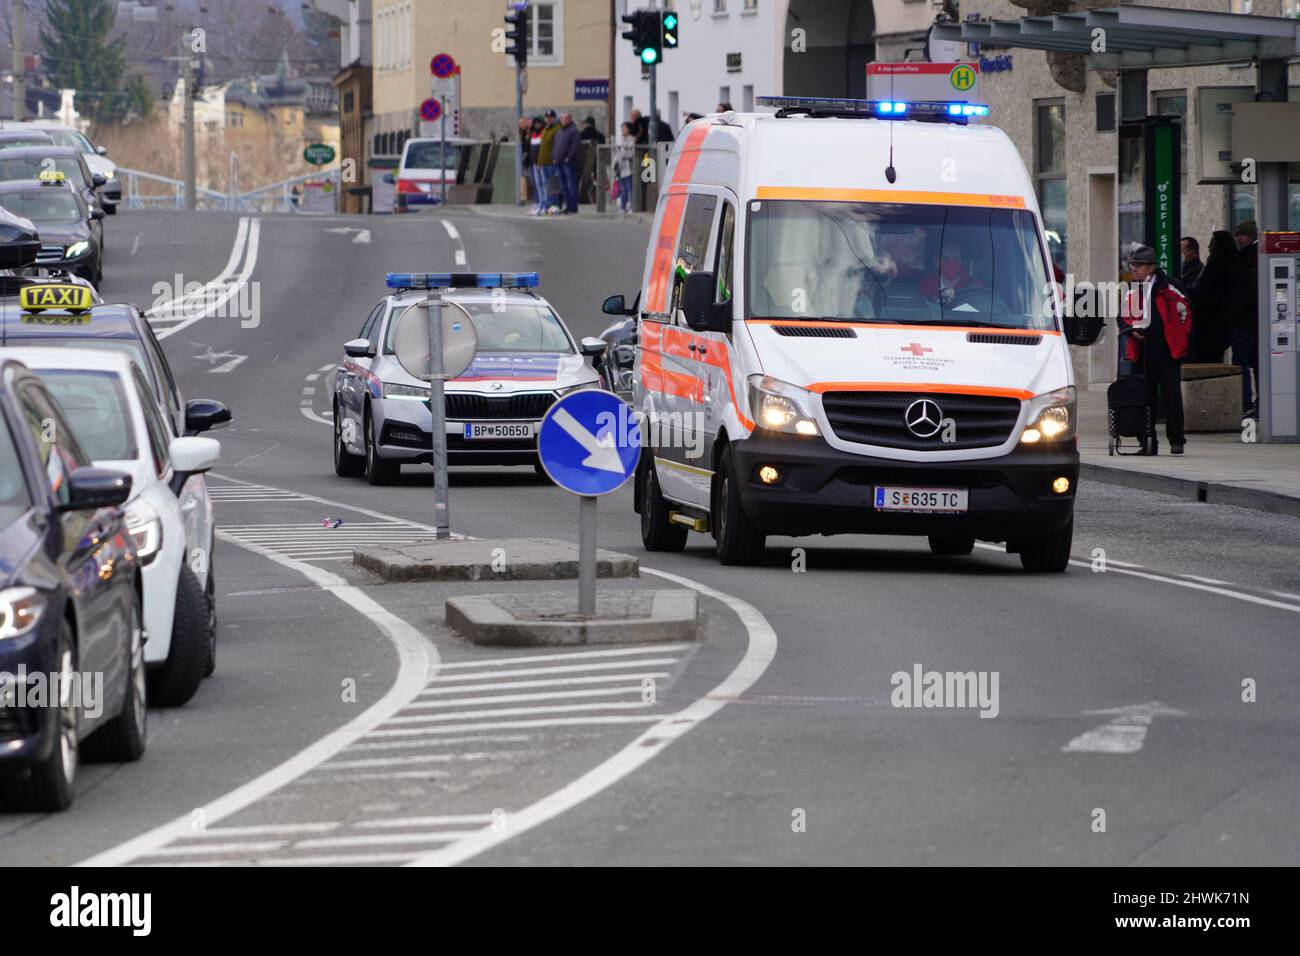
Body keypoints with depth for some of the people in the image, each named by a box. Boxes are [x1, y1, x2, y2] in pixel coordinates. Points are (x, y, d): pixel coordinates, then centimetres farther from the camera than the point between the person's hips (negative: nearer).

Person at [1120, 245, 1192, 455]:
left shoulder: (1167, 287, -3)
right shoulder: (1131, 290, 9)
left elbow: (1184, 309, 7)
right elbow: (1125, 317, 20)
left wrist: (1181, 333, 2)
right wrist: (1132, 329, 1)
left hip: (1167, 349, -4)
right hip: (1143, 349, 4)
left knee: (1171, 393, -4)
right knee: (1147, 396, 5)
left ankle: (1176, 440, 2)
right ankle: (1149, 441, 10)